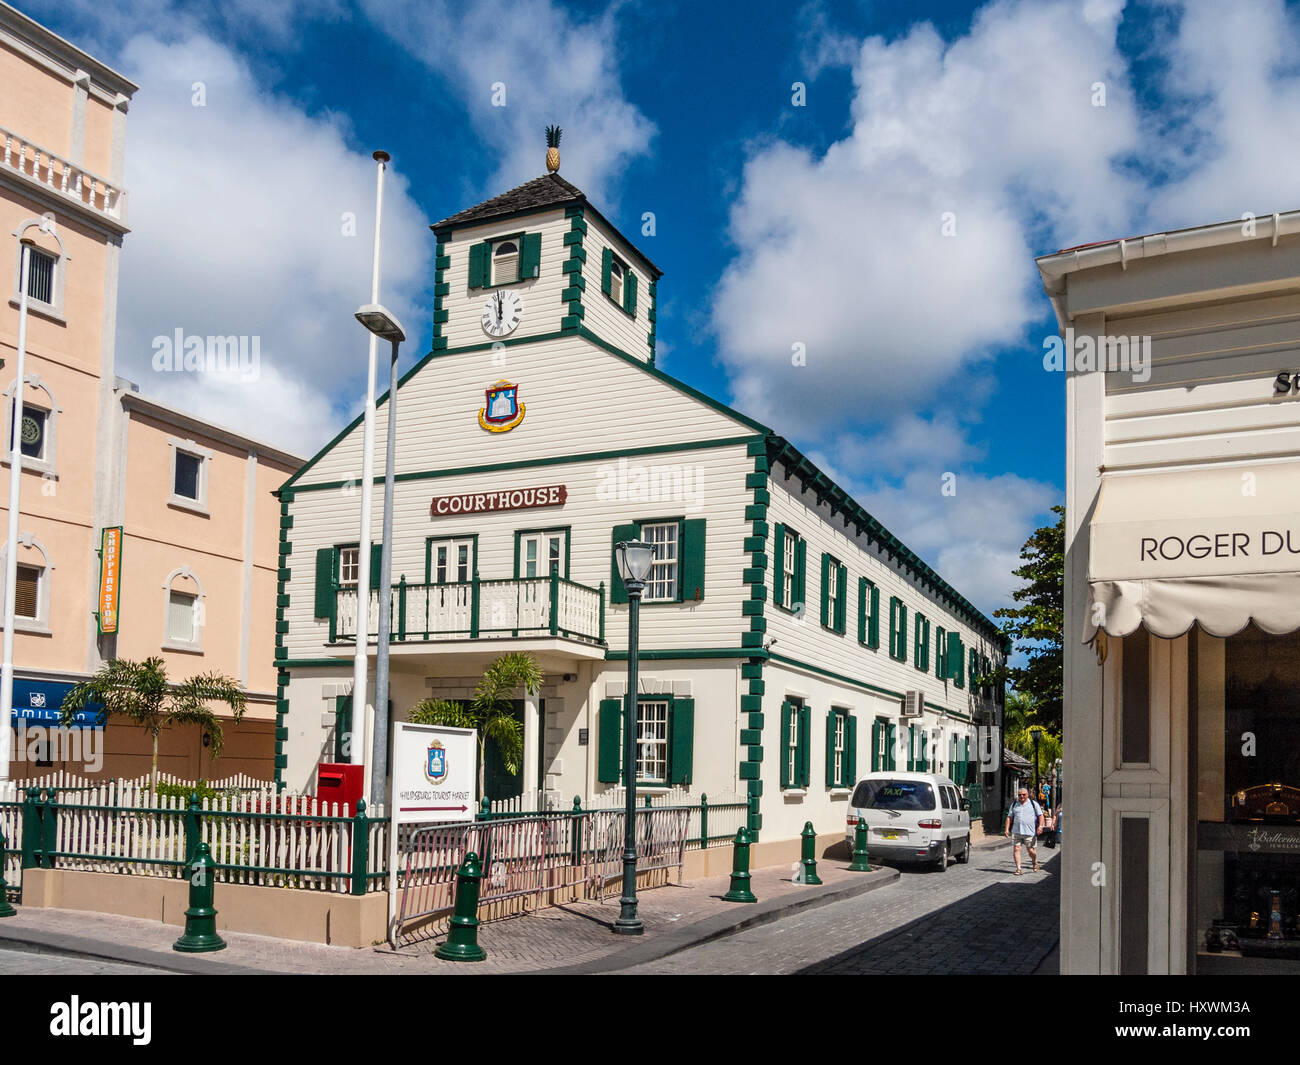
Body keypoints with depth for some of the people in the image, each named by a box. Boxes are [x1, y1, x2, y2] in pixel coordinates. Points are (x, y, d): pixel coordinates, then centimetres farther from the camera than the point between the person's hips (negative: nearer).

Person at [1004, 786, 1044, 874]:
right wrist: (1007, 829, 4)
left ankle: (1035, 863, 31)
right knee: (1016, 849, -7)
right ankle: (1018, 869, -1)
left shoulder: (1034, 804, 6)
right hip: (1016, 832, 3)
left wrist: (1040, 826, -13)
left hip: (1030, 832, -3)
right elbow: (1009, 817, 14)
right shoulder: (1014, 805, 13)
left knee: (1031, 851, 1)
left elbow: (1040, 816, 3)